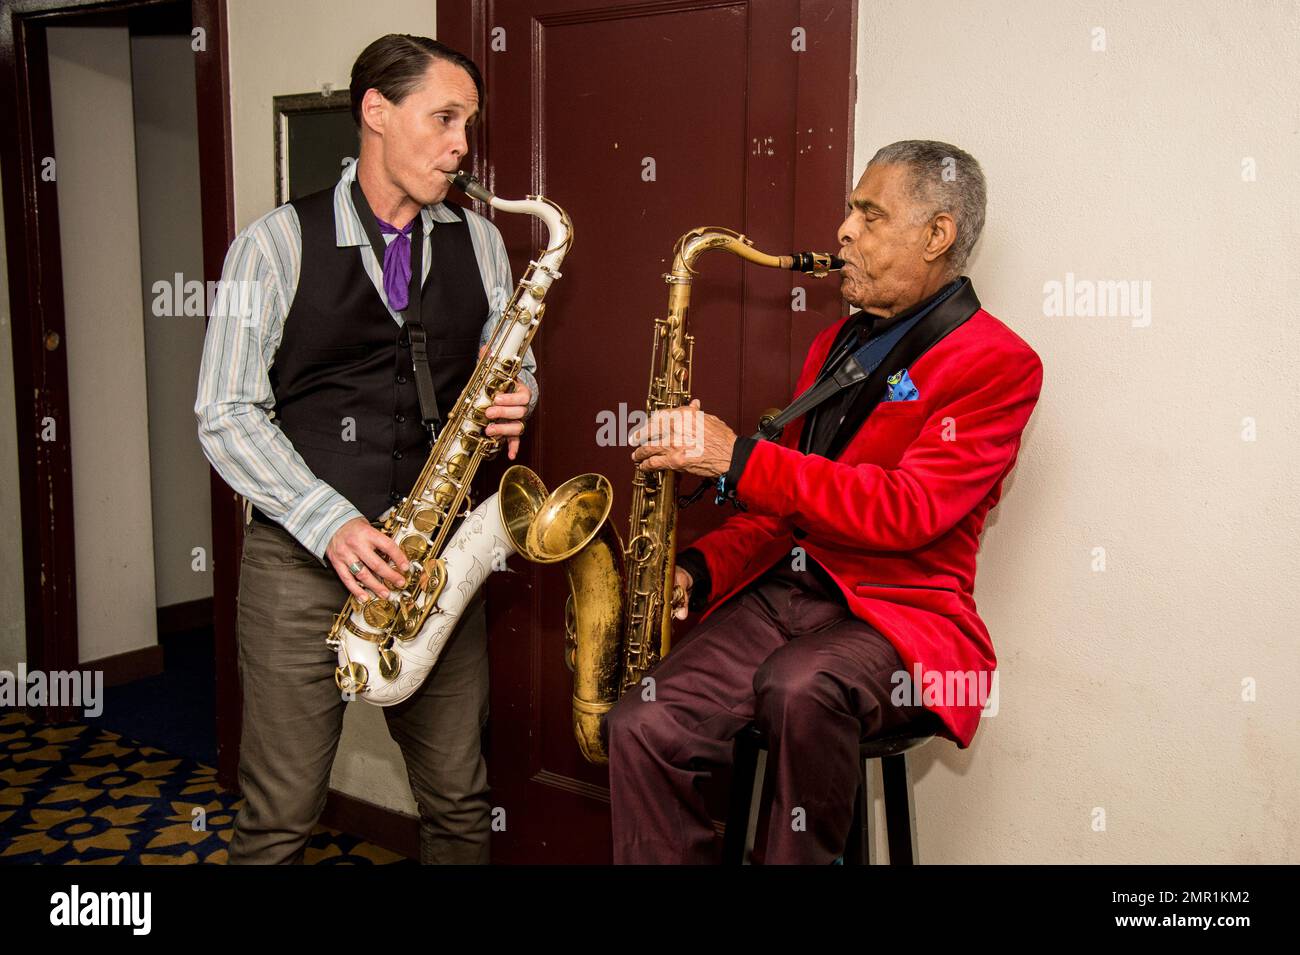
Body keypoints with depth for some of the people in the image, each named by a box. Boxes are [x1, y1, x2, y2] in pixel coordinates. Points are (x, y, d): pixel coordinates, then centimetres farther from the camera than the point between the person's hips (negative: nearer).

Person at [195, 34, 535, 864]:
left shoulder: (480, 243, 10)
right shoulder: (276, 243, -1)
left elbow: (516, 371, 19)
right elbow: (227, 415, -4)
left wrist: (514, 403, -6)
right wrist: (331, 524, -16)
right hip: (303, 556, -3)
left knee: (460, 804, 8)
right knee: (281, 819, 3)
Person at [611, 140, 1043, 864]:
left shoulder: (999, 364, -7)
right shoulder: (837, 345, 17)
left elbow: (905, 510, -20)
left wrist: (737, 458, -21)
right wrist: (702, 571, 3)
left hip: (896, 614, -6)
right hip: (784, 589, 6)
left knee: (799, 687, -37)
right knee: (643, 724, -17)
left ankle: (800, 855, -12)